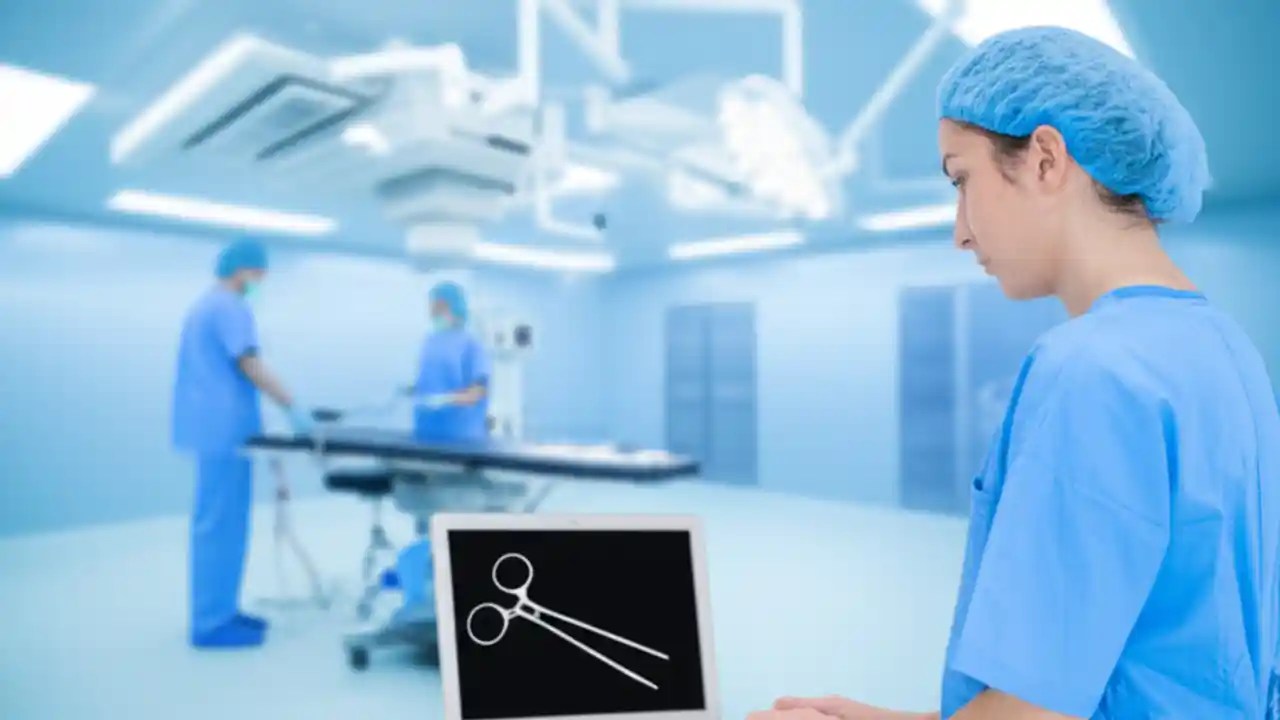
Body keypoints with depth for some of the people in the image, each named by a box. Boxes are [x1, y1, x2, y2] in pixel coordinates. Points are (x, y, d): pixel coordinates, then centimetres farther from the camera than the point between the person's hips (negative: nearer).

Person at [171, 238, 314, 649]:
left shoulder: (202, 306, 19)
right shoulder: (231, 307, -12)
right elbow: (249, 366, -21)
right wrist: (293, 408, -20)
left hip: (211, 428, 10)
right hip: (225, 429, -10)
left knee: (214, 522, 13)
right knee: (222, 524, -6)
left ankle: (216, 611, 19)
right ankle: (214, 622, -1)